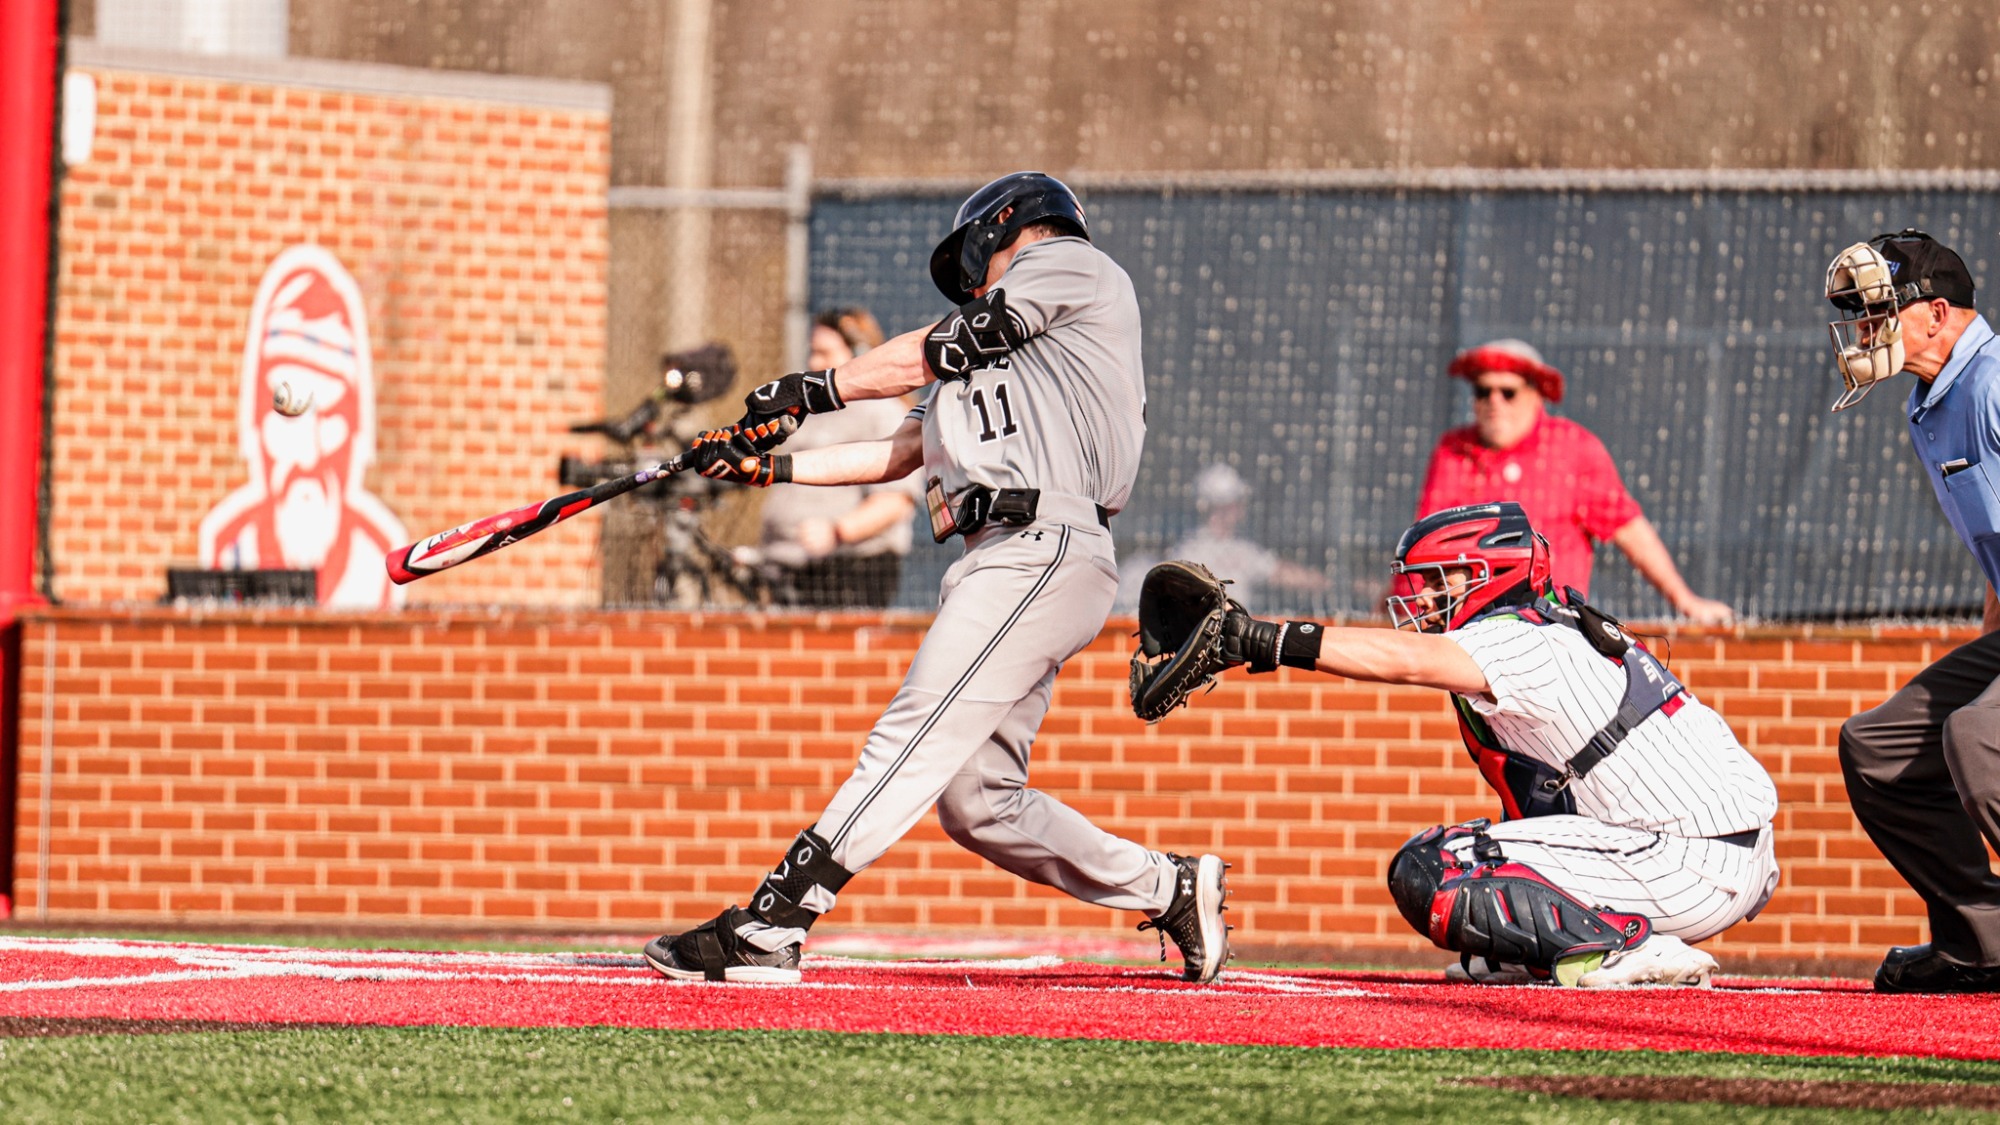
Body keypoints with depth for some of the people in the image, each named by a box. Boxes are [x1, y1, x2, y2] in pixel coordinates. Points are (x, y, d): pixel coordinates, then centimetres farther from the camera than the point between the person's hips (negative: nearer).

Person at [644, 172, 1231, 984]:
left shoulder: (1070, 265, 8)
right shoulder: (995, 356, 34)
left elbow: (930, 356, 4)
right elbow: (901, 452, 30)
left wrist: (810, 392, 14)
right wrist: (768, 465, 25)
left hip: (1044, 545, -9)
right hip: (997, 563, 9)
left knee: (916, 740, -18)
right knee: (975, 801, 3)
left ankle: (770, 927, -29)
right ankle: (1171, 891, 9)